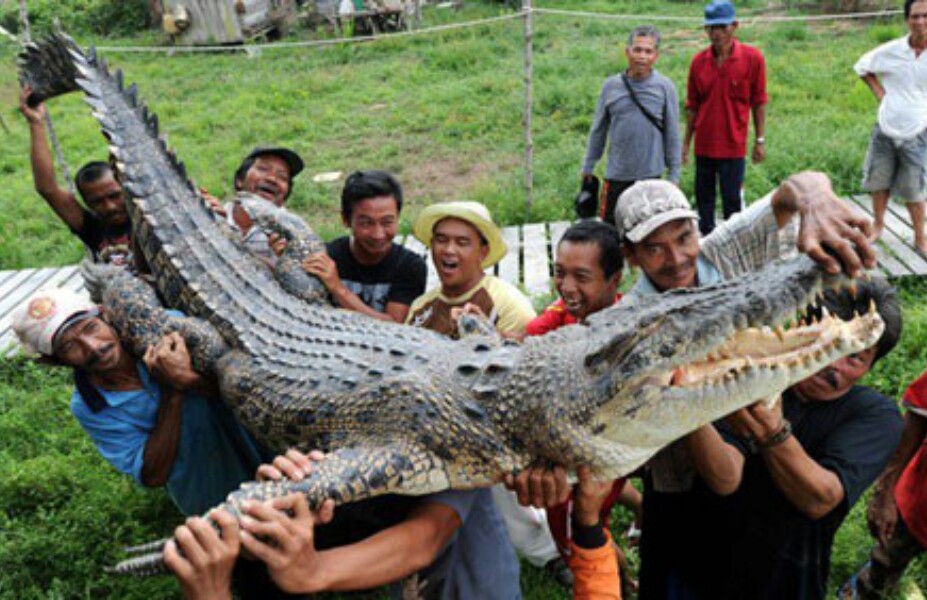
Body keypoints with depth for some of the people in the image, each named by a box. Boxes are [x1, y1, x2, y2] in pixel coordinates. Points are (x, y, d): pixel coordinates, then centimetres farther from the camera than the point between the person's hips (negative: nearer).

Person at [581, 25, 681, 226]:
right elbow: (598, 130, 10)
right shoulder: (611, 86, 1)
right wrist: (588, 167, 13)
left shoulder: (665, 87, -3)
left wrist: (673, 175, 2)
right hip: (616, 176, 1)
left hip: (650, 175, -1)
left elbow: (672, 134, 1)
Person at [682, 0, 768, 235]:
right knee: (703, 197, 12)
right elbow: (692, 106, 8)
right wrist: (686, 142, 7)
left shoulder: (752, 58, -7)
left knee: (731, 200, -1)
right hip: (703, 145, 4)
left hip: (733, 146, -3)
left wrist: (760, 140, -2)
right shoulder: (698, 61, 1)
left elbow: (759, 102, -2)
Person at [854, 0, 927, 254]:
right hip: (885, 131, 2)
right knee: (879, 182, 14)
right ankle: (878, 226, 35)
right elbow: (862, 67, 12)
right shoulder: (890, 51, -7)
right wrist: (879, 92, 2)